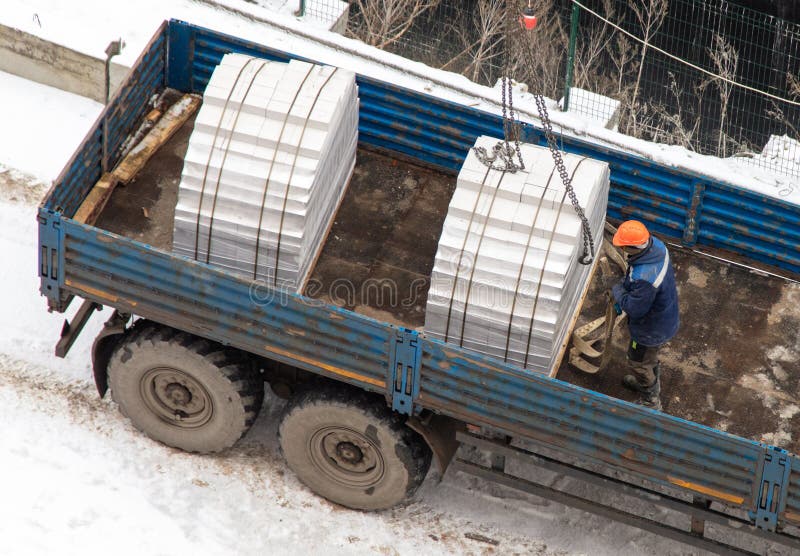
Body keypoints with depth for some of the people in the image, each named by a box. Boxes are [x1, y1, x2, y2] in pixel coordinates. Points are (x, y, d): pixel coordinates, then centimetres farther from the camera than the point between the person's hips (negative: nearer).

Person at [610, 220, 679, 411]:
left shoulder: (644, 279, -45)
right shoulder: (656, 245, -18)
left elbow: (635, 309, -29)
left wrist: (618, 292, -13)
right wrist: (625, 285, -3)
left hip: (652, 329, -8)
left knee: (639, 362, 20)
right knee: (650, 356, 35)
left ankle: (651, 401, 43)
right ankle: (651, 382, 62)